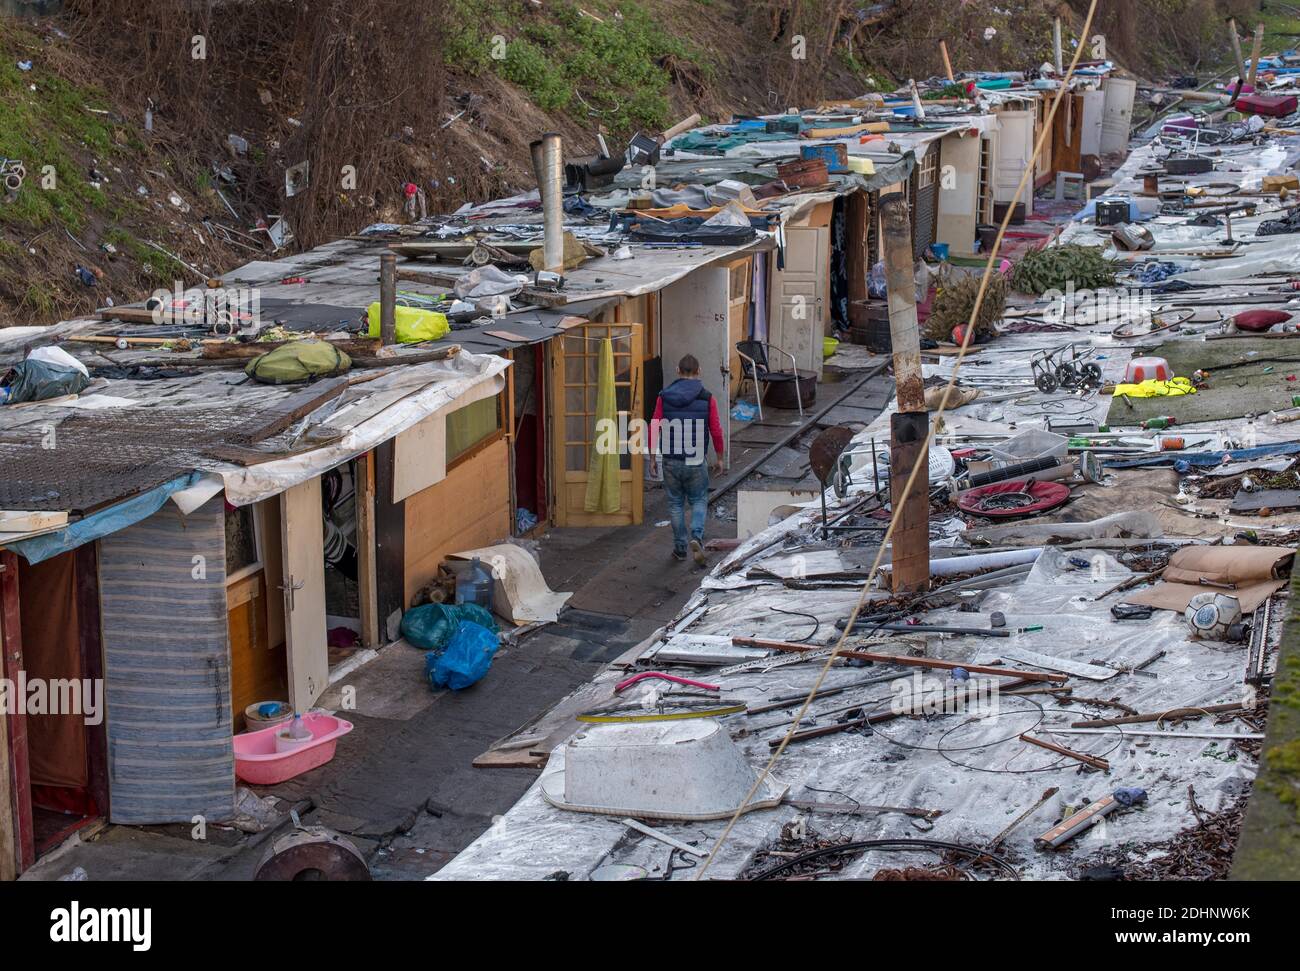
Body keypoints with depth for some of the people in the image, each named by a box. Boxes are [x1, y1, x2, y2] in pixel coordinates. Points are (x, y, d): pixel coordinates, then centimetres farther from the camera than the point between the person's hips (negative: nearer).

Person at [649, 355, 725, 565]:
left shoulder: (664, 396, -2)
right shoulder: (706, 398, -5)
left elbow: (654, 428, -3)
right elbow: (716, 431, -4)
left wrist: (653, 458, 6)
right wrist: (719, 458, 8)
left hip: (671, 461, 1)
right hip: (696, 461, -1)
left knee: (676, 503, 14)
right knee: (699, 501, 14)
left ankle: (680, 548, 18)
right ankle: (696, 537, -10)